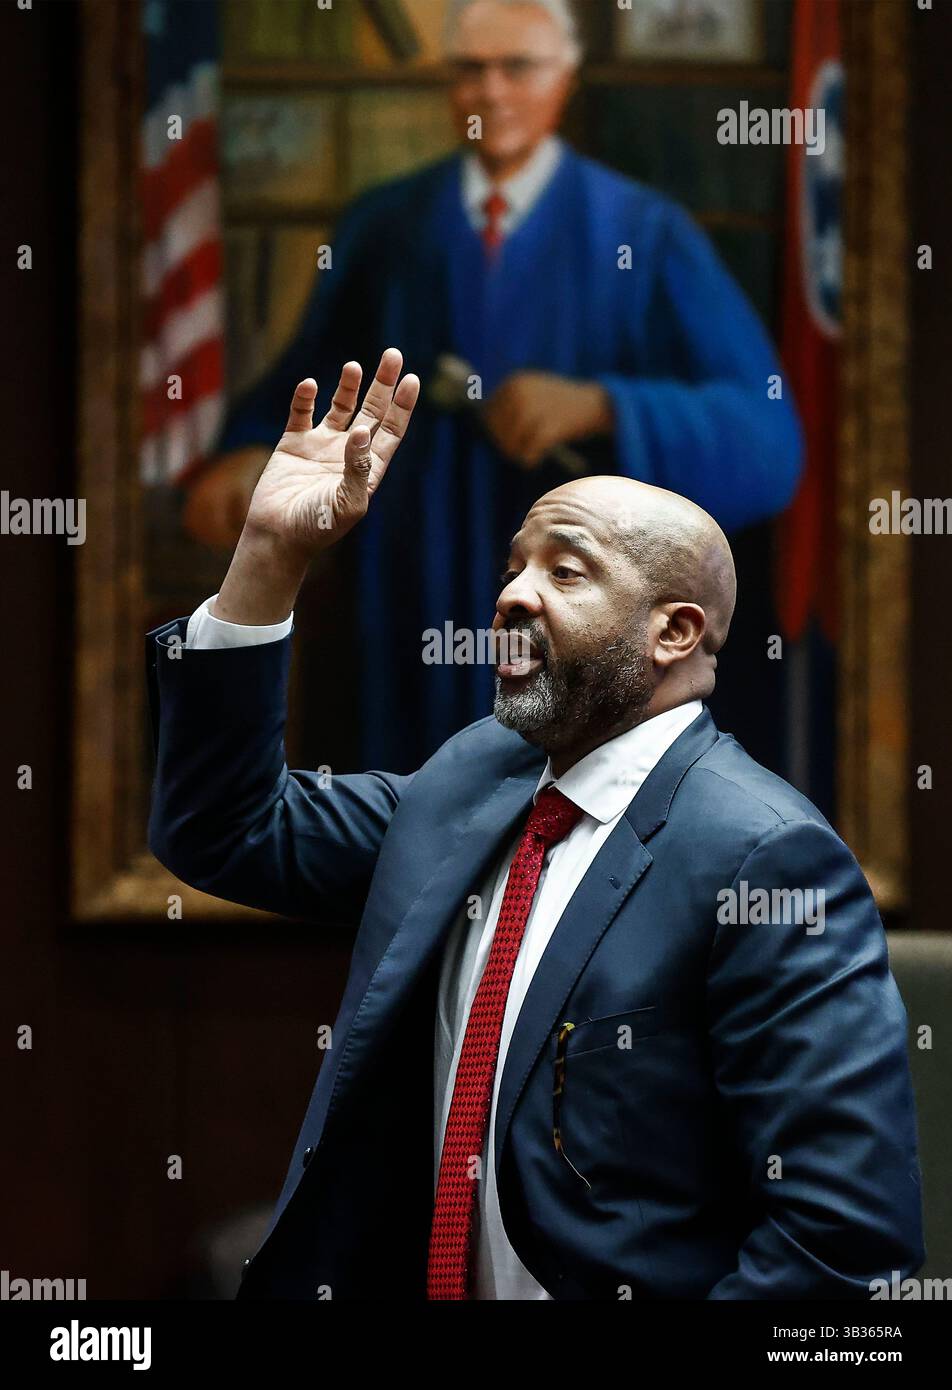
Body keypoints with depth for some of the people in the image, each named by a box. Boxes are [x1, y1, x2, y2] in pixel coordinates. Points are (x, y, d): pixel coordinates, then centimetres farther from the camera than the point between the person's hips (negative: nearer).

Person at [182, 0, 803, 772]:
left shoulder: (647, 237, -3)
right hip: (414, 617, 2)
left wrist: (598, 408, -26)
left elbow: (763, 436, -11)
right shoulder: (382, 227, 7)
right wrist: (254, 454, -8)